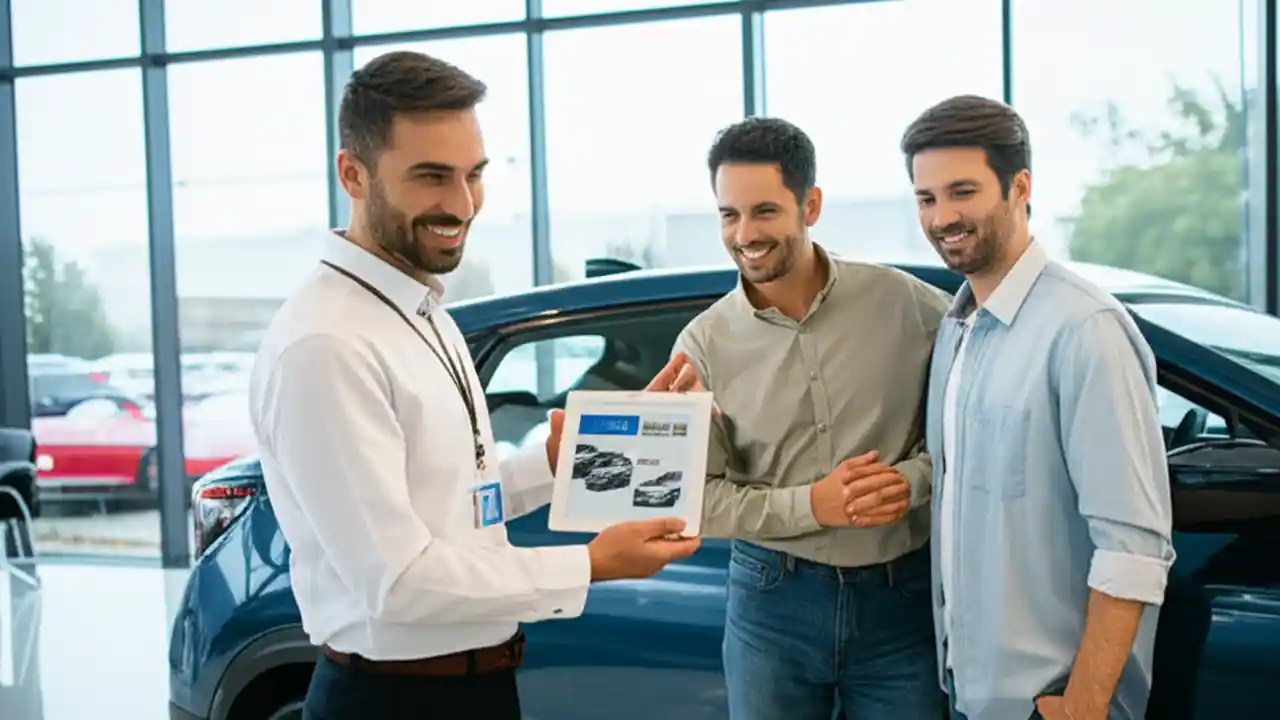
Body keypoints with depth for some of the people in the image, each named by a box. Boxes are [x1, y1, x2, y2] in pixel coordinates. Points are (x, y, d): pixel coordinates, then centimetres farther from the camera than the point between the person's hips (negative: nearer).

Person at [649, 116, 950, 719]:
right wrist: (809, 505, -15)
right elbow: (698, 497, -3)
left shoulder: (905, 303, -6)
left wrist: (915, 479, -17)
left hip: (901, 597, 0)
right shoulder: (704, 343, -3)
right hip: (772, 600, 1)